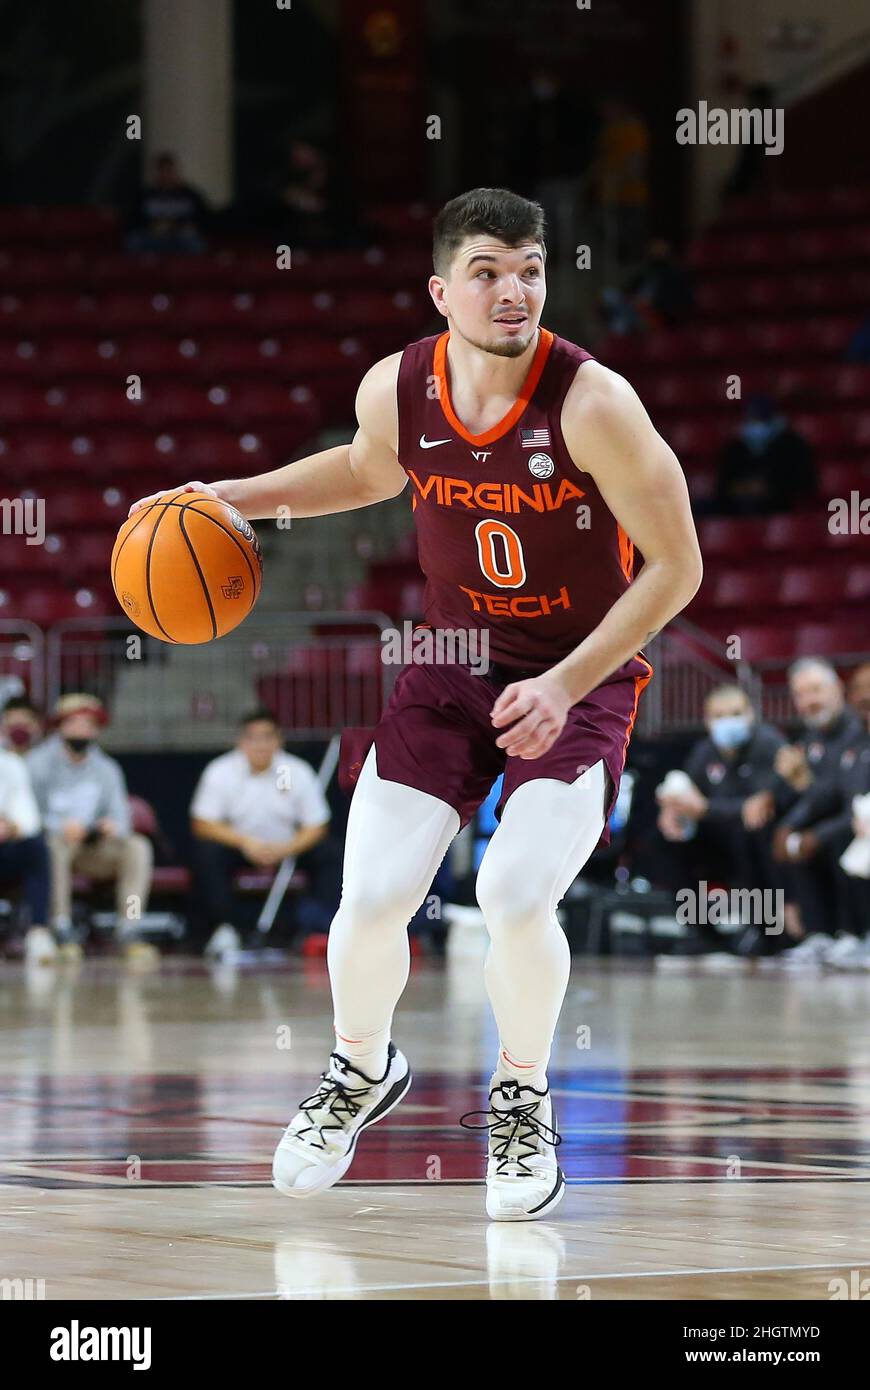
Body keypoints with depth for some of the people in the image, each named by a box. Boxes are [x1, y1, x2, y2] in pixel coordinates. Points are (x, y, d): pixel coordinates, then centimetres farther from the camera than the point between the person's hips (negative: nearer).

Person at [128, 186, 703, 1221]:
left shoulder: (592, 403, -24)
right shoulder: (395, 389, -11)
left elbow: (676, 566, -16)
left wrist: (567, 684, -23)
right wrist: (235, 496, 4)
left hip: (583, 676, -4)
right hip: (451, 663, 4)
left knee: (514, 893, -23)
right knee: (372, 898, -6)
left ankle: (523, 1099, 7)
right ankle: (361, 1070, 28)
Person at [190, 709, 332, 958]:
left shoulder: (299, 772, -8)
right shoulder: (220, 772, -9)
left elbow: (317, 826, -7)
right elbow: (202, 824, -11)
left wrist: (286, 848, -27)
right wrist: (244, 842, -27)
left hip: (286, 848, 1)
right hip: (237, 846, -1)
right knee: (207, 851, -32)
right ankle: (223, 930, -24)